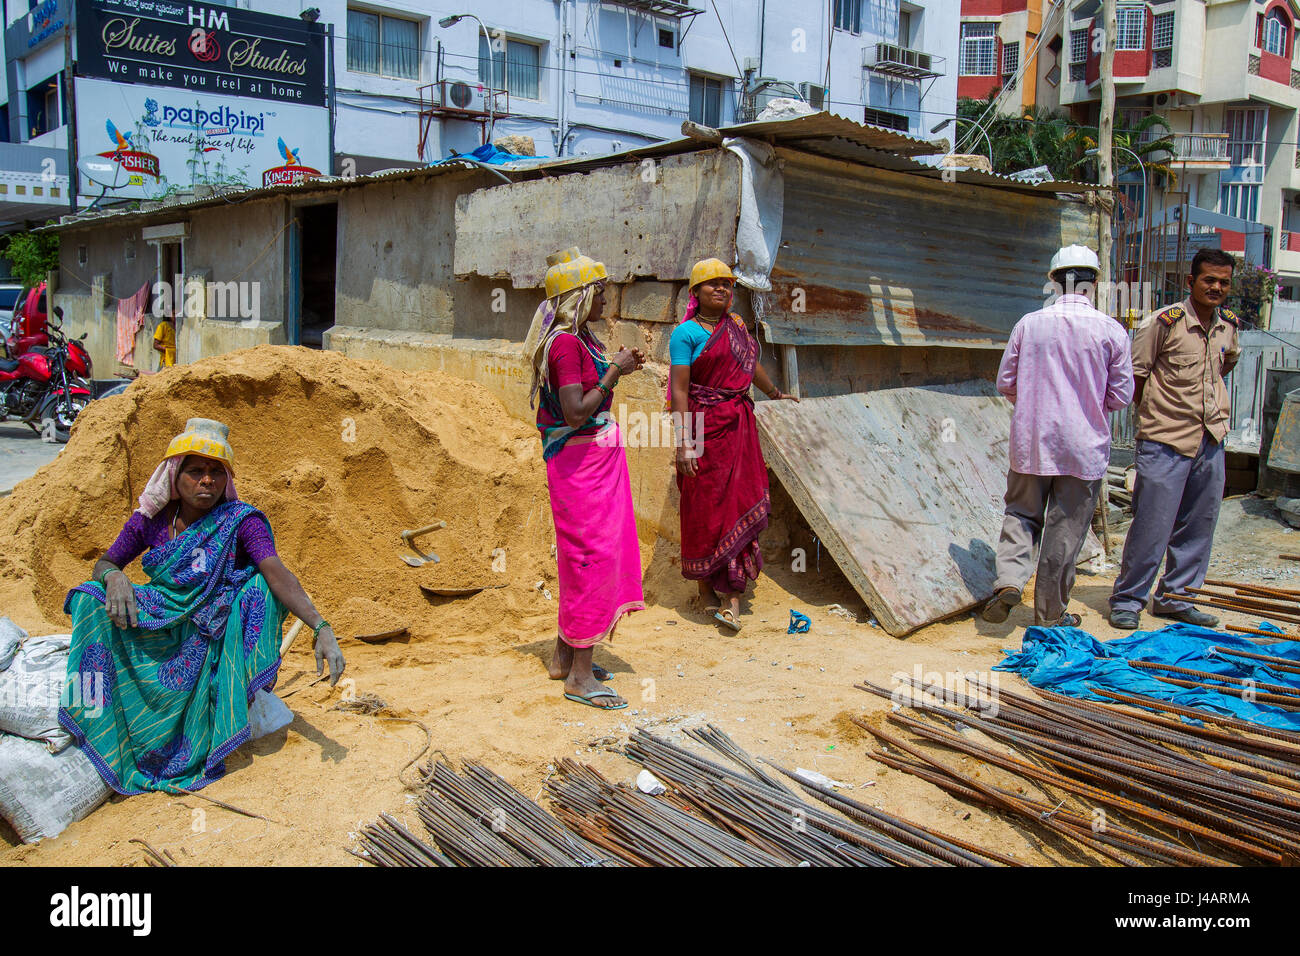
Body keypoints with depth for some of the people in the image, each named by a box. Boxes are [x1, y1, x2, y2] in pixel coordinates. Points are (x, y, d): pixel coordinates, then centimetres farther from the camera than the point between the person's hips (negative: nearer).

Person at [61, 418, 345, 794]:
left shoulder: (240, 520, -12)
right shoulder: (151, 519, 0)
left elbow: (277, 574, -26)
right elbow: (103, 565, 6)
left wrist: (321, 628, -42)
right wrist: (114, 578, -22)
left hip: (215, 634, -2)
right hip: (159, 625, 3)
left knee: (257, 585, -30)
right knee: (95, 598, -19)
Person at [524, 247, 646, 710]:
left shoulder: (581, 338, 12)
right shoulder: (565, 343, -19)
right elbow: (576, 413, -25)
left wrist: (614, 367, 8)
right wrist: (613, 374, -18)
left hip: (600, 456, 10)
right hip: (580, 459, -10)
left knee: (582, 556, 15)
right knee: (593, 556, -7)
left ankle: (565, 656, 27)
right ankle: (580, 675, 1)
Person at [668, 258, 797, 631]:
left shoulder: (736, 325, 12)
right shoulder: (687, 332, -7)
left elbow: (752, 363, 31)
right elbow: (679, 391, -13)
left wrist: (775, 392, 46)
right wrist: (683, 443, -20)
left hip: (739, 424, 6)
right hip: (705, 426, -6)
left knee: (740, 502, 0)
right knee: (706, 506, 1)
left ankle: (731, 593, 4)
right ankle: (705, 587, 19)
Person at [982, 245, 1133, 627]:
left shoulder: (1028, 324, -3)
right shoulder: (1111, 330, -6)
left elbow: (1005, 383, 3)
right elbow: (1121, 394, -1)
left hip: (1031, 441, 1)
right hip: (1084, 446, -1)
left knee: (1021, 512, 17)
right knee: (1066, 530, 8)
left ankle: (1009, 580, -6)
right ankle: (1051, 615, 18)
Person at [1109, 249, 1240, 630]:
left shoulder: (1229, 325, 7)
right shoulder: (1164, 322, -12)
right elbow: (1134, 376, -6)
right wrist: (1155, 412, -1)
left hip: (1211, 440, 6)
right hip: (1166, 441, -6)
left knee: (1198, 525, 11)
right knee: (1152, 524, -5)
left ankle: (1175, 597, 24)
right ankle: (1128, 599, 9)